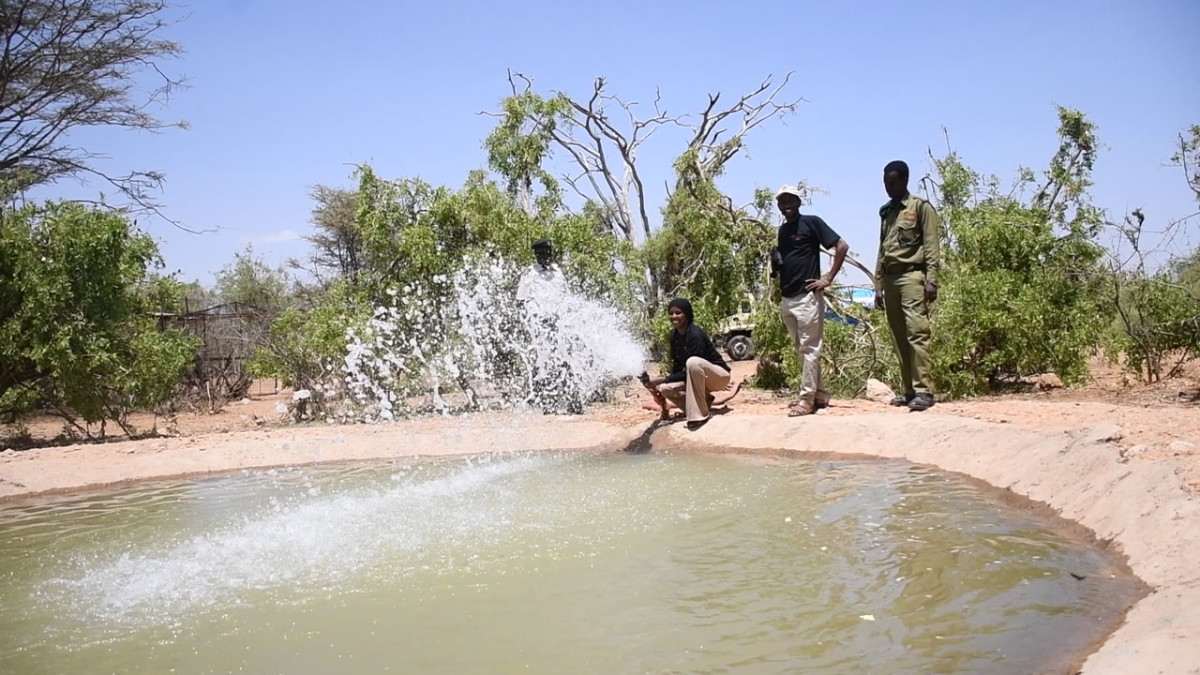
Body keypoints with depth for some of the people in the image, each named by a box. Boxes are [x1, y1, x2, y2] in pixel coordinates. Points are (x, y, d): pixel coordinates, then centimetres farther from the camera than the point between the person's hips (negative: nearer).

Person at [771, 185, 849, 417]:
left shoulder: (811, 222, -5)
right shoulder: (782, 230, 16)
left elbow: (842, 246, -10)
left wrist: (828, 278, -12)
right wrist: (775, 267, 6)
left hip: (807, 296, -8)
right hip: (786, 298, 8)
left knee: (809, 348, -5)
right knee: (802, 349, 12)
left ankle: (807, 399, -3)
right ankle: (819, 395, 20)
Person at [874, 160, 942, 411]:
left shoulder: (921, 207, 3)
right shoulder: (886, 212, 21)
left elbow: (931, 245, -5)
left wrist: (931, 280, -14)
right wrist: (878, 285, 16)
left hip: (912, 275, -6)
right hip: (890, 278, 7)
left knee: (917, 332, -13)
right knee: (900, 337, 4)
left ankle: (924, 391, -15)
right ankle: (909, 390, 6)